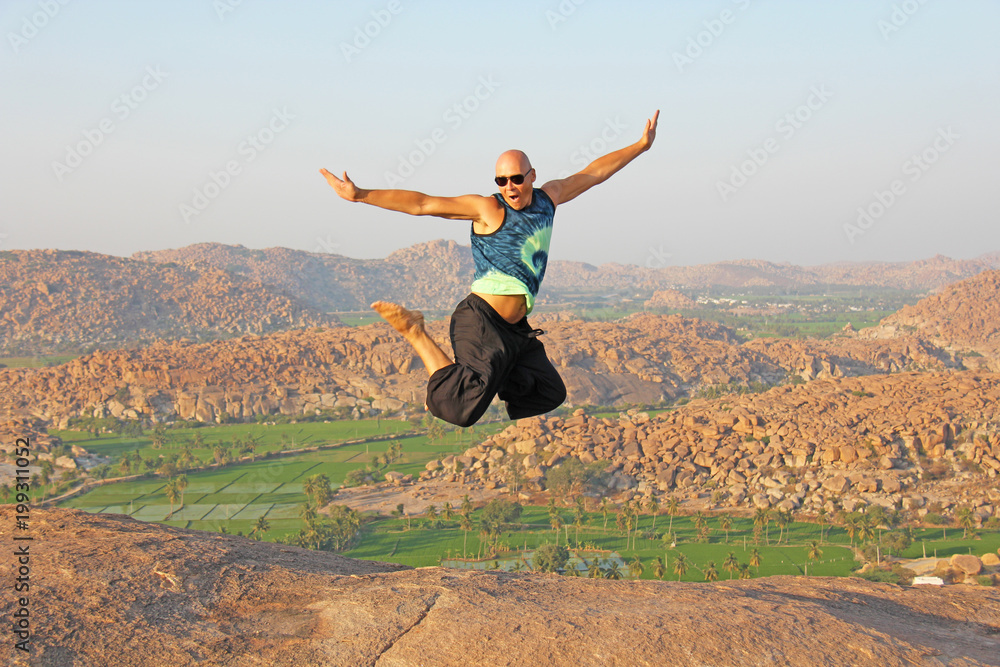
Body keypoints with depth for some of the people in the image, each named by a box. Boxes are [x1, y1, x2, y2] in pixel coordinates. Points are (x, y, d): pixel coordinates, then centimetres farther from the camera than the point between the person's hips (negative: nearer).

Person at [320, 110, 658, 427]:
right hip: (481, 322, -8)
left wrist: (641, 145, 27)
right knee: (462, 410, -26)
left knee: (550, 395, 20)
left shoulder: (548, 197, 12)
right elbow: (420, 203, -11)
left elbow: (594, 172, 22)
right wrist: (360, 195, -18)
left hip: (515, 329, 8)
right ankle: (414, 331, -5)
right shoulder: (488, 209, -7)